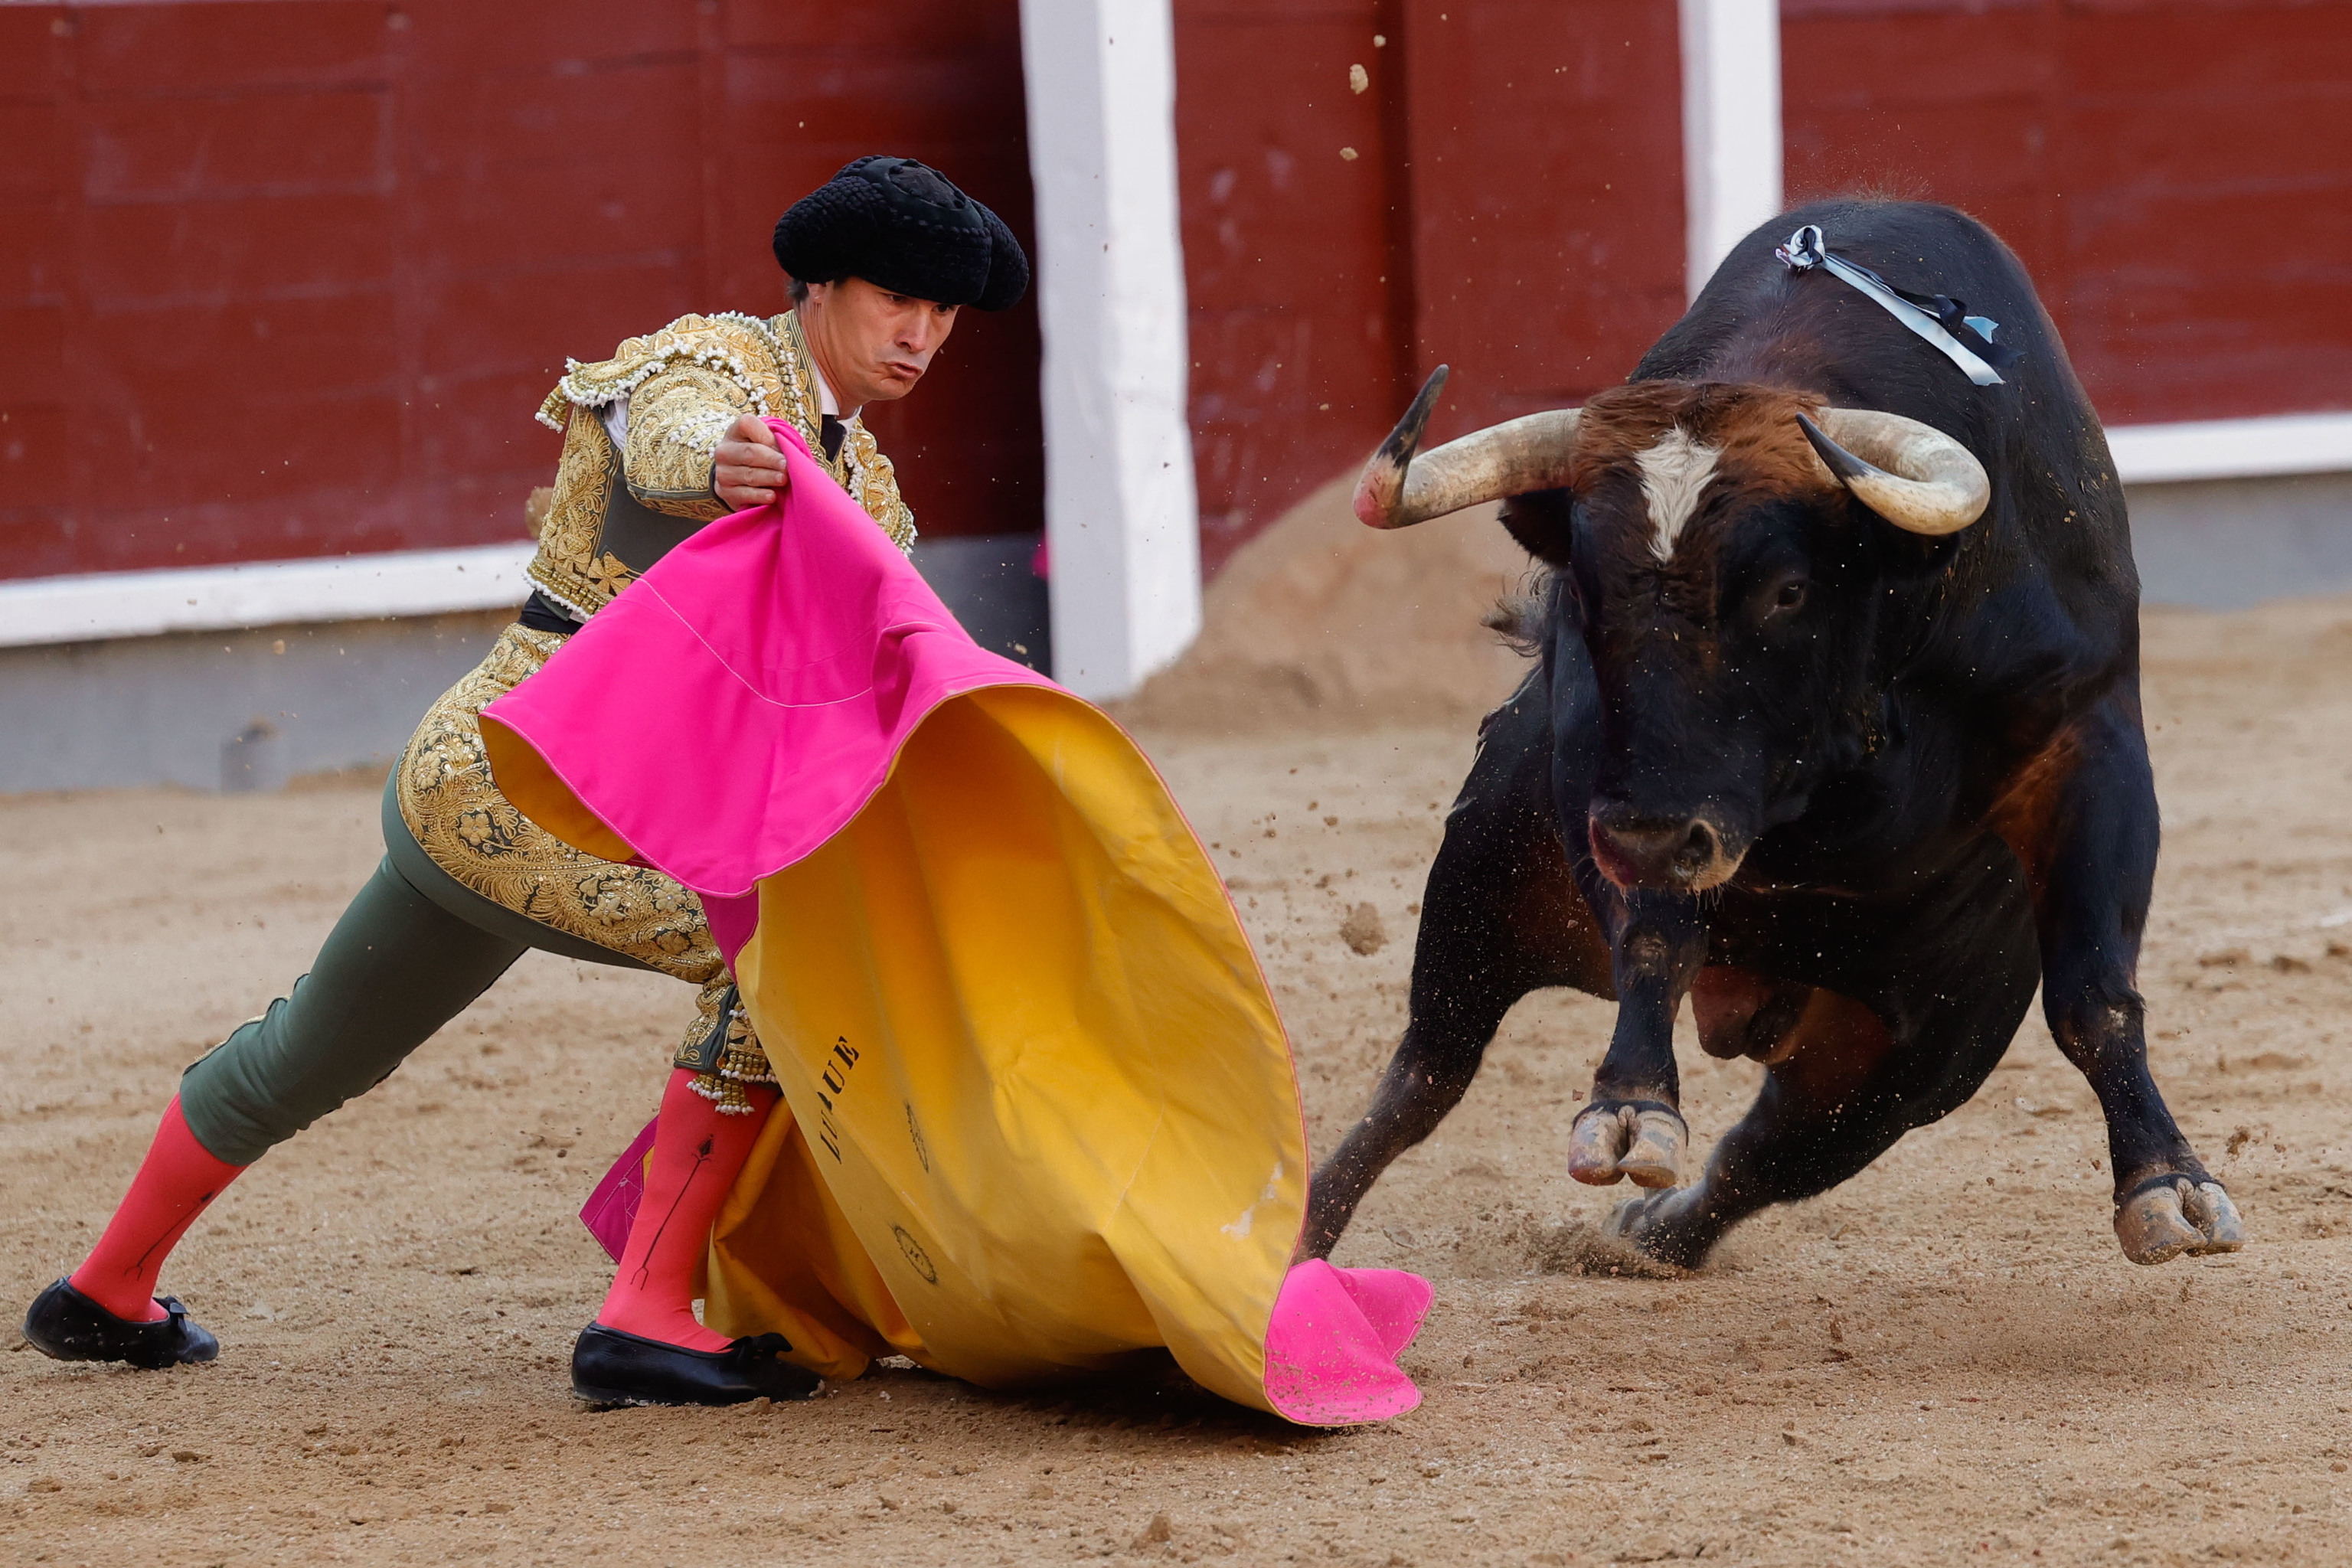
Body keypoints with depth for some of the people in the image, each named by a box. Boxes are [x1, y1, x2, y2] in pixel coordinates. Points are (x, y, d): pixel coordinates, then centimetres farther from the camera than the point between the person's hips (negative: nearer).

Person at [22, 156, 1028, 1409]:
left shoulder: (862, 478, 14)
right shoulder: (714, 363, -13)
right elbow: (669, 446, -38)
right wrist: (727, 468, -63)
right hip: (522, 779, -10)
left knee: (311, 1056, 27)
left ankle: (105, 1294, 47)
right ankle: (648, 1314, -26)